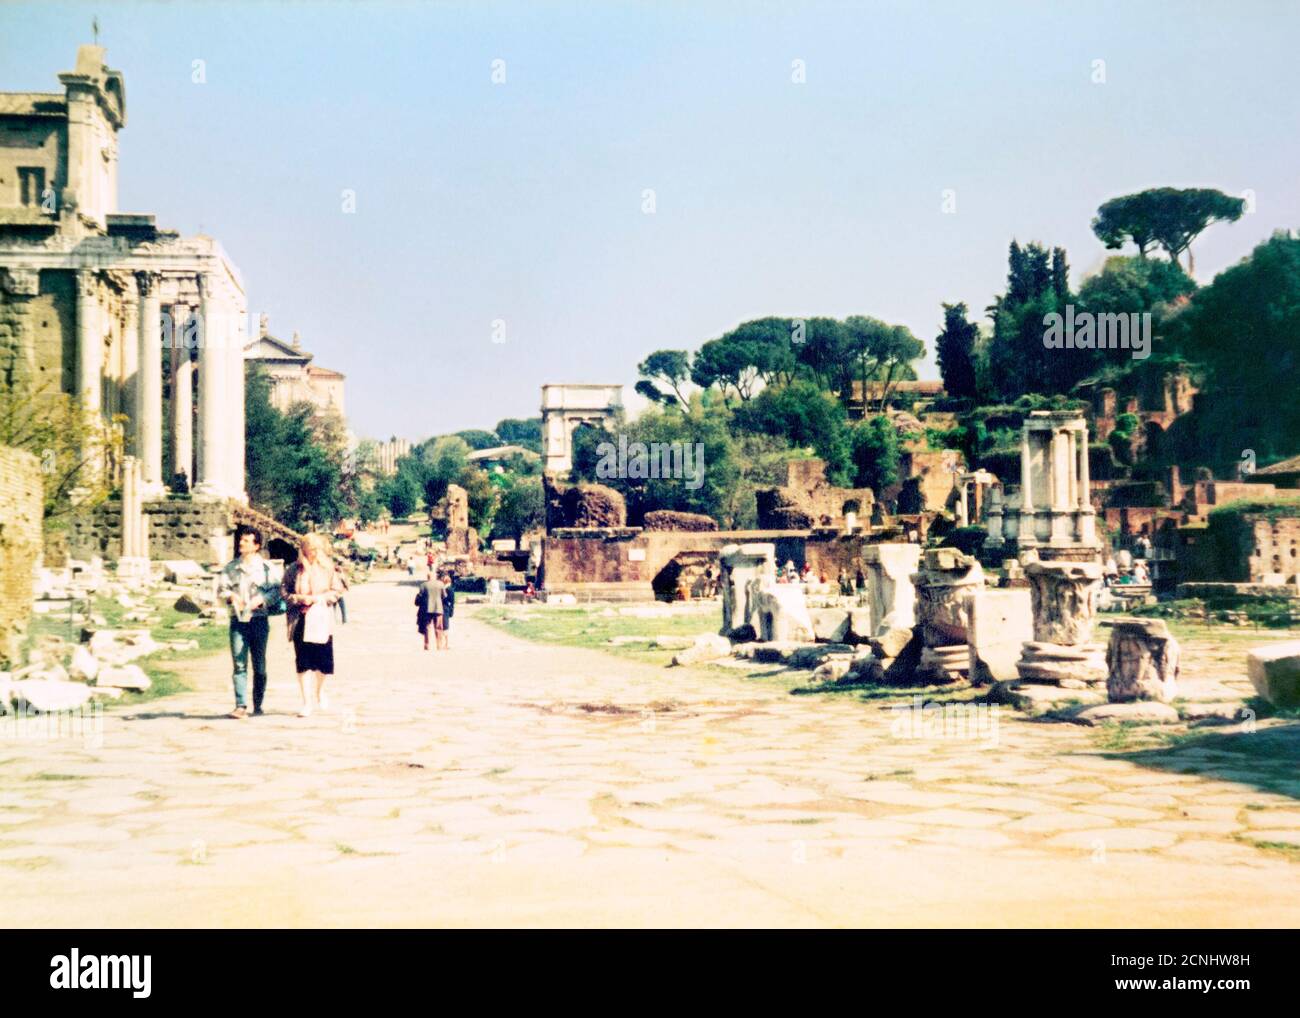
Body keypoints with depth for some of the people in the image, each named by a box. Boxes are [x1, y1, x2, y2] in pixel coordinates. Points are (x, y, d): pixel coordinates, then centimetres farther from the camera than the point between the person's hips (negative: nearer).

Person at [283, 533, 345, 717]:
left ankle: (319, 691, 31)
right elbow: (285, 592, 5)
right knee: (303, 662, -4)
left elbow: (337, 591, 3)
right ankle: (307, 702, 0)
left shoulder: (328, 568, 4)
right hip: (300, 620, 0)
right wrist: (299, 598, -12)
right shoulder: (294, 570, 5)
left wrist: (317, 598, -10)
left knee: (323, 659, 1)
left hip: (321, 619, 0)